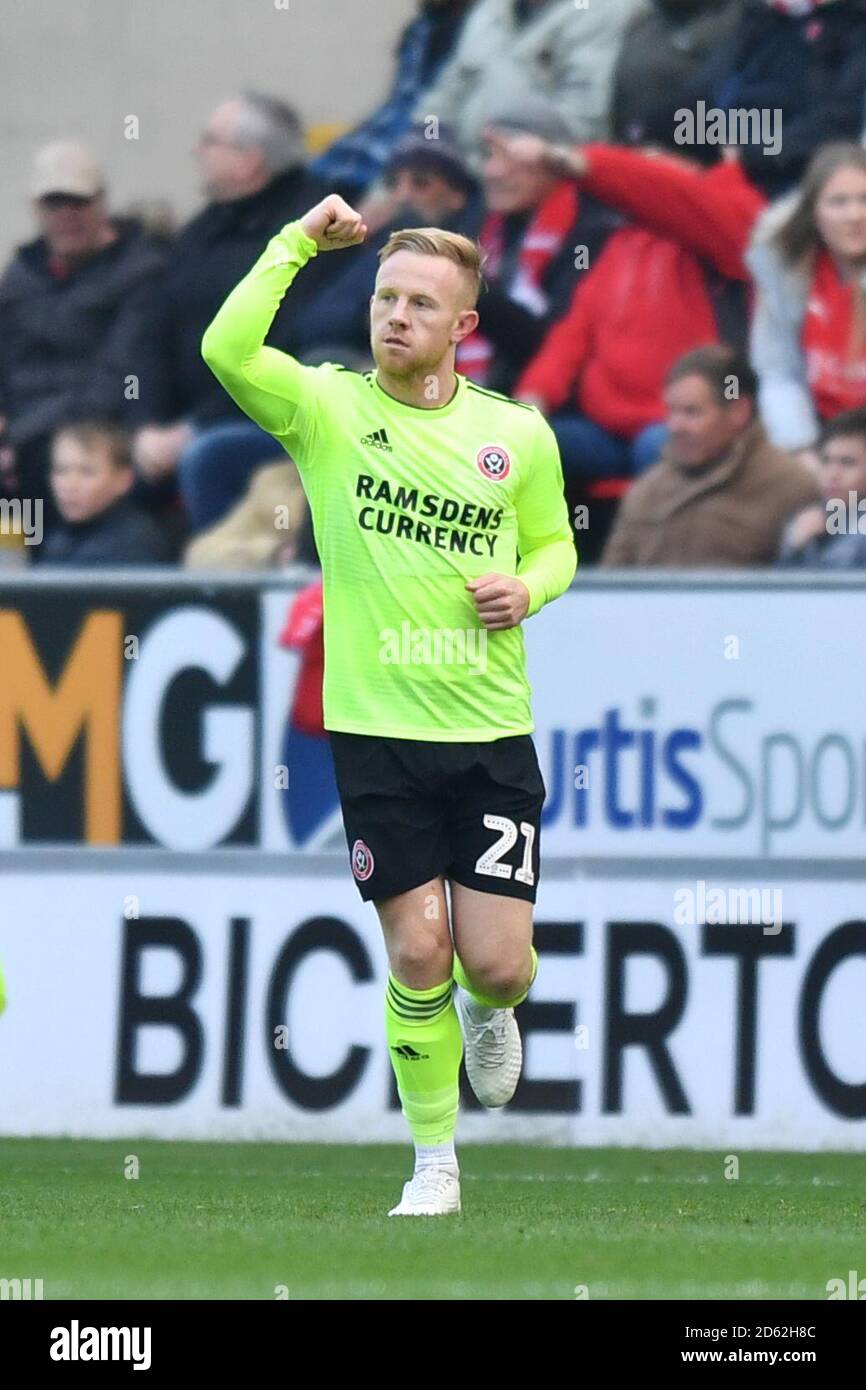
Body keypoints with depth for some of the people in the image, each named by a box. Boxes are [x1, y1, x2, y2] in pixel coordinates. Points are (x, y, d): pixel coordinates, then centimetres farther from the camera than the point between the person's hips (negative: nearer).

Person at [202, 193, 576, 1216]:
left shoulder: (517, 433, 3)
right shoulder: (326, 409, -4)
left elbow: (554, 543, 18)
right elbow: (227, 349, -22)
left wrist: (528, 589, -4)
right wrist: (300, 243, -20)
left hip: (492, 732, 1)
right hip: (376, 731, -1)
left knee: (494, 963, -3)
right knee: (418, 955, -4)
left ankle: (490, 1012, 35)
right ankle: (434, 1158, 14)